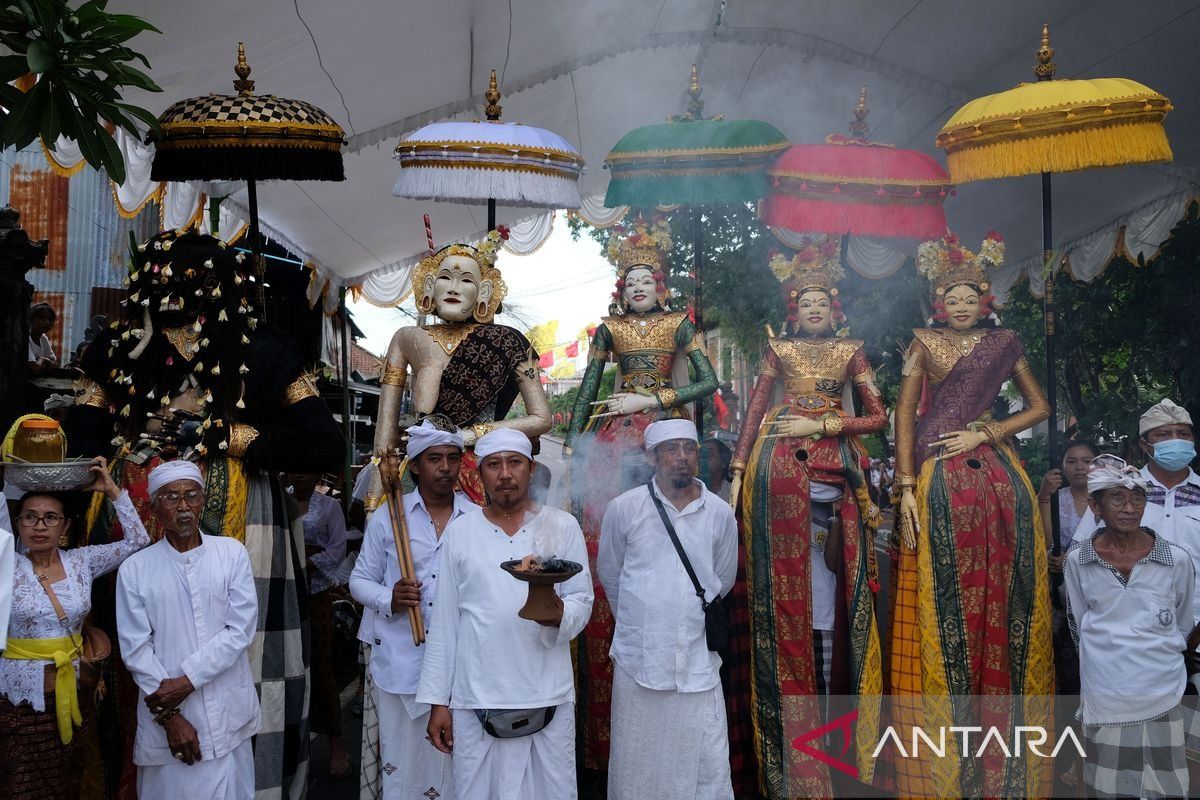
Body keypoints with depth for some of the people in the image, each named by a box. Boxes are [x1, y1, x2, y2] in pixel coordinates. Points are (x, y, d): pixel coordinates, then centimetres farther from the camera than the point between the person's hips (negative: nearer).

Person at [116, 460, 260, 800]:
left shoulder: (232, 553, 0)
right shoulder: (135, 570, -1)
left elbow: (241, 629, -6)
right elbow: (136, 649, -4)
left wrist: (187, 681, -13)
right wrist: (169, 717, -9)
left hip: (227, 711, 1)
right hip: (165, 712, -1)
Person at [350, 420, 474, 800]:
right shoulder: (386, 518, 4)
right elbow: (360, 580, 9)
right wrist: (389, 599, -11)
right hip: (400, 662, 0)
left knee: (454, 761, 3)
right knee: (400, 762, 5)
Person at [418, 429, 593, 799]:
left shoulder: (563, 527, 4)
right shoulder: (459, 532, 6)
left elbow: (582, 599, 5)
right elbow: (444, 621, 8)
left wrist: (559, 615, -19)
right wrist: (437, 701, 5)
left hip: (548, 697, 0)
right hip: (476, 701, 0)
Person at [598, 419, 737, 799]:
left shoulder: (720, 513, 2)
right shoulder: (624, 508, -3)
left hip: (698, 662, 1)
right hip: (639, 658, -1)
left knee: (709, 769, 2)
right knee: (637, 767, 8)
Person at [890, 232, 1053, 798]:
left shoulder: (1002, 343, 13)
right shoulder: (924, 344, 7)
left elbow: (1039, 407, 14)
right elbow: (904, 415, 1)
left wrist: (984, 434, -1)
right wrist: (907, 488, -9)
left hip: (1000, 480, 2)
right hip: (941, 485, -2)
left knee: (1004, 606, 2)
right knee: (945, 609, -2)